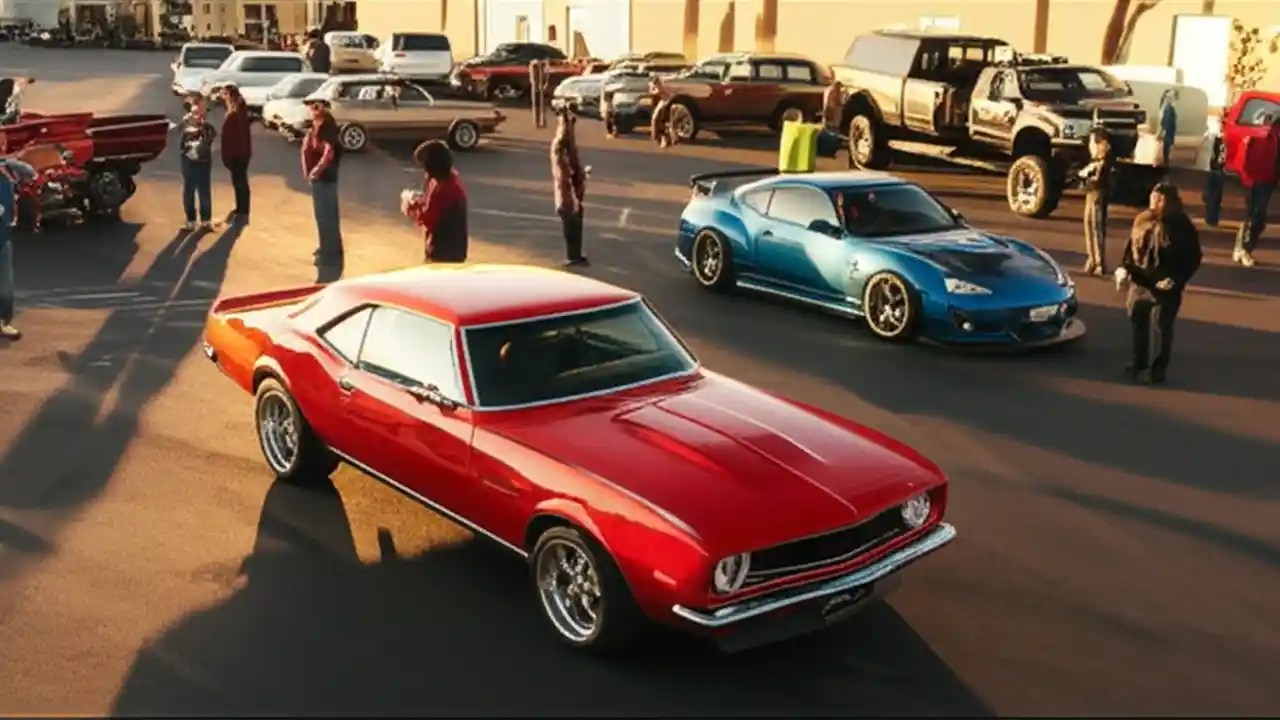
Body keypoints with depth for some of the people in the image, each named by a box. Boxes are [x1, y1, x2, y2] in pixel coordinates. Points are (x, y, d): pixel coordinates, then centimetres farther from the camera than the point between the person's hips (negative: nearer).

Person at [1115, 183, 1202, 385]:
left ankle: (1157, 370, 7)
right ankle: (1139, 363, 31)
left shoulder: (1182, 227, -13)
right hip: (1139, 284, 6)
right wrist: (1123, 268, -1)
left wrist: (1176, 280, -20)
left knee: (1161, 329, -5)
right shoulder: (1142, 220, 3)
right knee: (1138, 323, 14)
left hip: (1165, 287, -6)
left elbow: (1193, 260, -10)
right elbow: (1131, 247, 14)